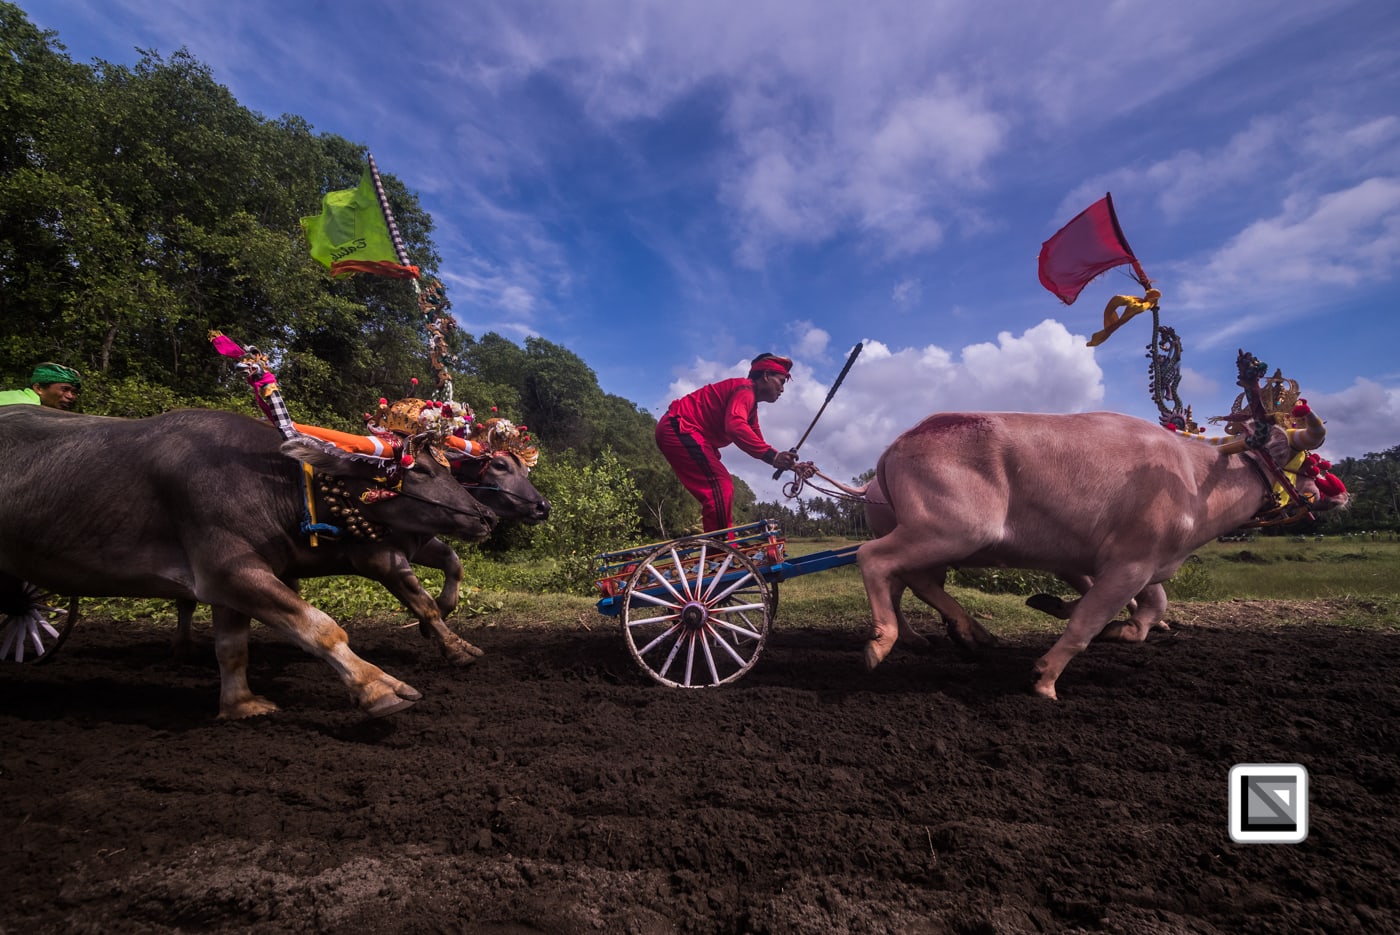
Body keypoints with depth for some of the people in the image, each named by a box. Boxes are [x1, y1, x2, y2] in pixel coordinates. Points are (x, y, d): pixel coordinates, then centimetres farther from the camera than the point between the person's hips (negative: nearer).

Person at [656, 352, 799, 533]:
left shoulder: (750, 403, 21)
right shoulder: (745, 389, -12)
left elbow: (757, 443, 20)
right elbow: (735, 426, -31)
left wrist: (788, 462, 7)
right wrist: (771, 455, -35)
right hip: (679, 427, -11)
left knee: (718, 489, 11)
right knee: (720, 486, -17)